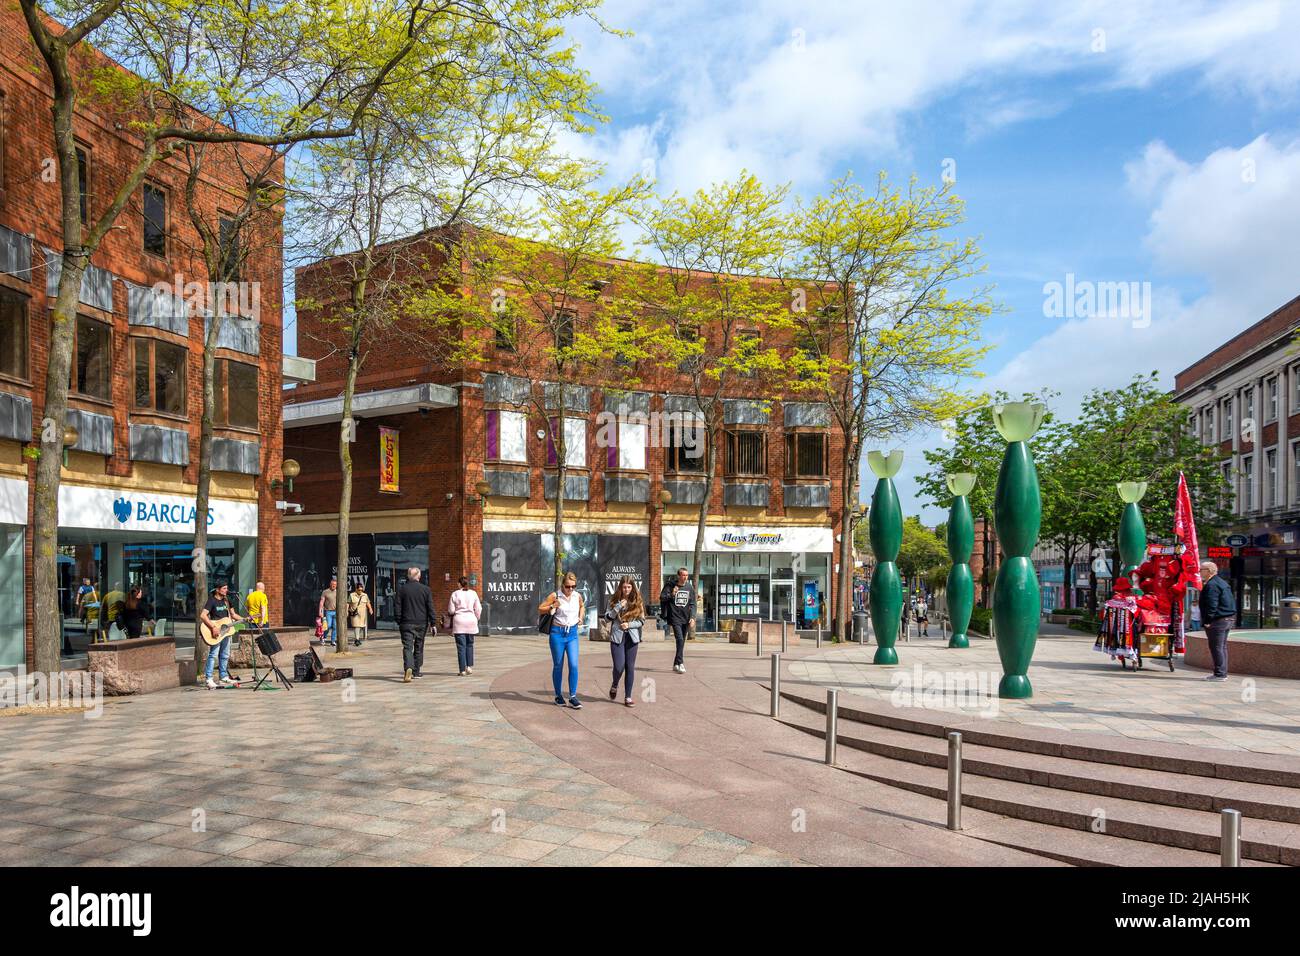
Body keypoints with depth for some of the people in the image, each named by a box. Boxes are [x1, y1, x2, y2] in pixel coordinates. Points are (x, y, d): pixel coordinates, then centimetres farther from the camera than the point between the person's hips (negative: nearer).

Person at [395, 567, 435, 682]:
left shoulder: (402, 589, 0)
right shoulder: (426, 589, 0)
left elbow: (398, 608, 1)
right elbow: (430, 608, -1)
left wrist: (399, 623, 9)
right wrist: (432, 623, 2)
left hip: (407, 623, -1)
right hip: (421, 623, 1)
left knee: (407, 647, -4)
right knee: (419, 647, 13)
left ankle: (408, 668, -26)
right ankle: (416, 672, 19)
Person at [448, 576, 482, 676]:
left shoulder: (455, 594, -4)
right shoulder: (473, 593, 2)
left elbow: (451, 610, -2)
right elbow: (478, 609, 4)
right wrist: (476, 619, 18)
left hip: (459, 621, -2)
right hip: (471, 620, 2)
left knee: (461, 646, 1)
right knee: (469, 644, 16)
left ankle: (463, 669, 0)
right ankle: (469, 666, 10)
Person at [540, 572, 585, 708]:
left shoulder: (578, 596, 3)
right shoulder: (555, 596, -7)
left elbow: (582, 606, 25)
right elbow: (540, 609, -1)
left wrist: (581, 617, 8)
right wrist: (552, 607, -17)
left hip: (572, 633, 2)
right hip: (557, 633, -2)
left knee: (574, 665, -8)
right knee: (558, 666, 7)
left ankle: (573, 697, 0)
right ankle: (558, 696, 21)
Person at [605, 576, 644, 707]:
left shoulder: (638, 602, 3)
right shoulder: (615, 600, 2)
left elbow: (642, 621, 4)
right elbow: (608, 617, -4)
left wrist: (629, 625, -11)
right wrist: (619, 606, -15)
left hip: (632, 638, 1)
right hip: (617, 637, -1)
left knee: (630, 667, 3)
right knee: (619, 666, -8)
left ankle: (628, 697, 12)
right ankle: (614, 686, 24)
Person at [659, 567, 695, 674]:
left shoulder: (690, 587, 8)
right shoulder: (670, 585, -2)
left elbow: (692, 604, 10)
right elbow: (662, 597, -3)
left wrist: (692, 617, -1)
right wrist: (671, 594, -20)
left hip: (686, 619, 4)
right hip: (675, 617, -4)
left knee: (682, 641, 9)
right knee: (680, 639, -17)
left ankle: (676, 664, 19)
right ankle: (680, 663, -16)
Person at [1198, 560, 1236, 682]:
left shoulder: (1211, 585, -16)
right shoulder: (1222, 582, 18)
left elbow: (1211, 605, -22)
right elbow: (1232, 602, 23)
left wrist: (1208, 620, -19)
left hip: (1218, 620, -11)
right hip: (1228, 618, 11)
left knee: (1216, 647, -7)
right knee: (1222, 646, 15)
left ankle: (1220, 674, -6)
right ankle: (1223, 672, 20)